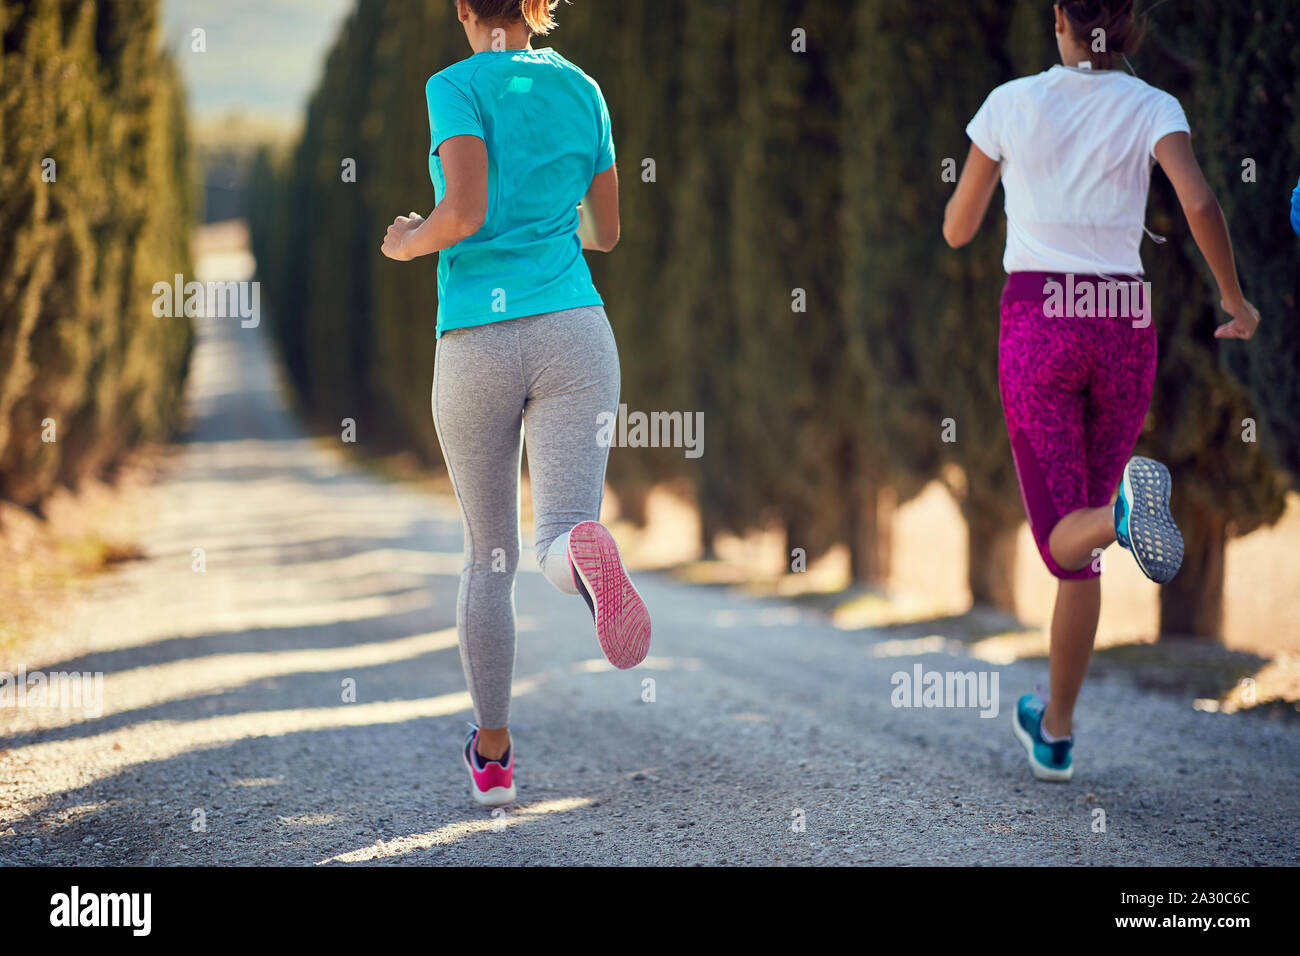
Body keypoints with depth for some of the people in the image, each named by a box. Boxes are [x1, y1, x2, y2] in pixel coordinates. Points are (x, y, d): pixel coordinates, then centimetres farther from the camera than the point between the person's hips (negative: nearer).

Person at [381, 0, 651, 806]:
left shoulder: (458, 88, -1)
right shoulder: (582, 89, 13)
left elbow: (465, 211, -16)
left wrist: (408, 244, 5)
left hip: (476, 340, -1)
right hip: (572, 329, 1)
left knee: (490, 556, 14)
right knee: (561, 538, -11)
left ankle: (493, 758, 21)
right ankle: (586, 555, -51)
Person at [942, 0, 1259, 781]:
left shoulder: (1012, 103, 2)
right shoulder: (1152, 108, 1)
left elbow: (957, 230, 8)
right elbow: (1199, 202, -17)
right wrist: (1235, 299, -3)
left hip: (1038, 325, -2)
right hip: (1125, 324, 2)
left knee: (1066, 541, -4)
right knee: (1086, 523, 17)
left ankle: (1124, 508, -43)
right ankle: (1055, 731, 21)